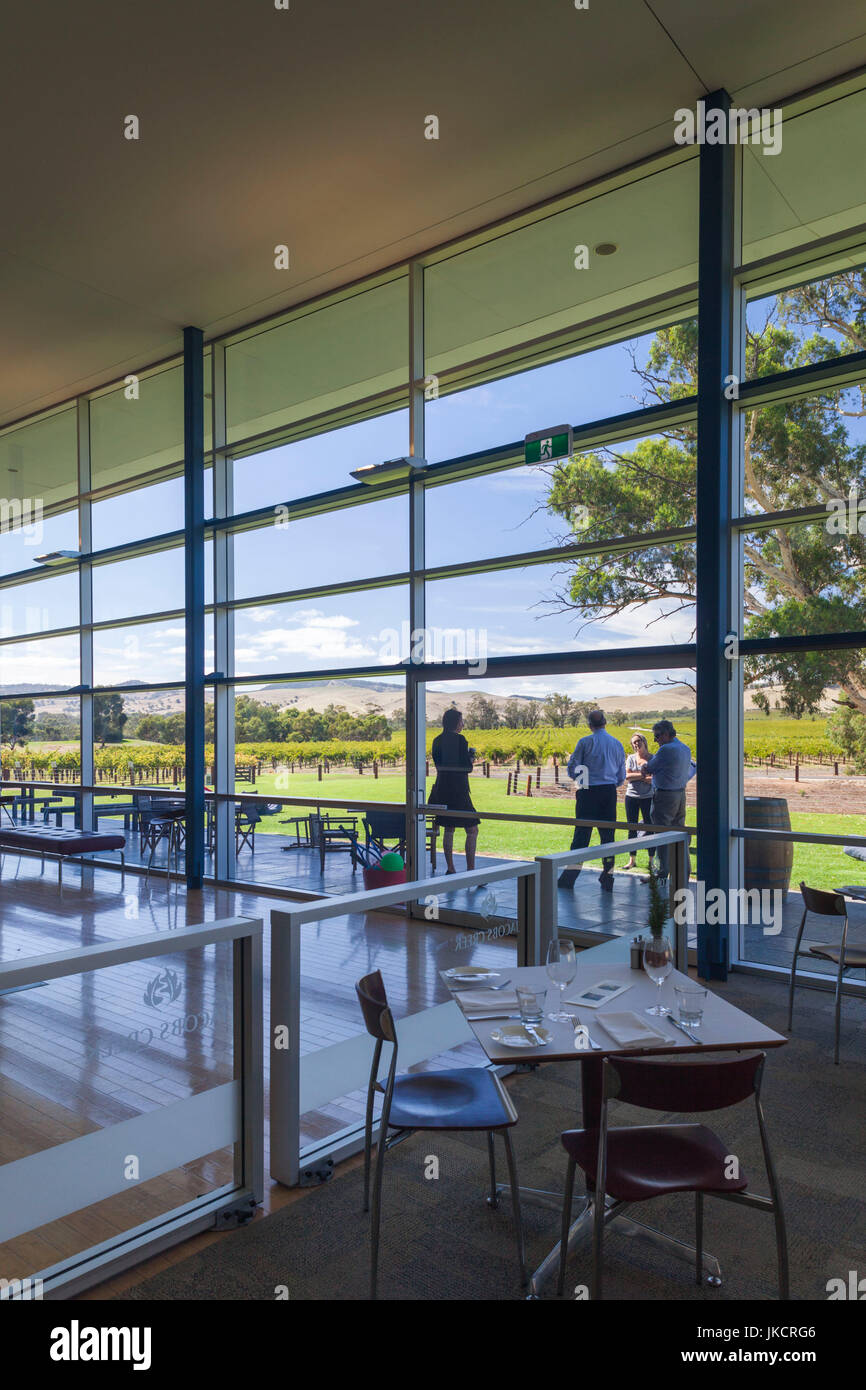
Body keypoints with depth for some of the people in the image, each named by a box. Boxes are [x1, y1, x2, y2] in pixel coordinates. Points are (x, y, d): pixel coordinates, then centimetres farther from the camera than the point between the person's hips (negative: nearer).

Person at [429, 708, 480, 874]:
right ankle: (470, 869, -6)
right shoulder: (459, 739, -12)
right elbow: (468, 767, -13)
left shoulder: (437, 740, 9)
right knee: (472, 830, -2)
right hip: (457, 790, -8)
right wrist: (471, 758, 9)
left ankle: (450, 869, 17)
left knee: (448, 829, 14)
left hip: (442, 787, 8)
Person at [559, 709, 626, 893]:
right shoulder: (617, 744, 8)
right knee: (607, 835, 9)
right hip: (610, 793, 3)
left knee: (581, 833, 1)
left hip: (588, 793, -3)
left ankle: (569, 877, 5)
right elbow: (622, 777, 11)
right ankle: (607, 879, 13)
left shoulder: (585, 742, -5)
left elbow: (572, 769, -4)